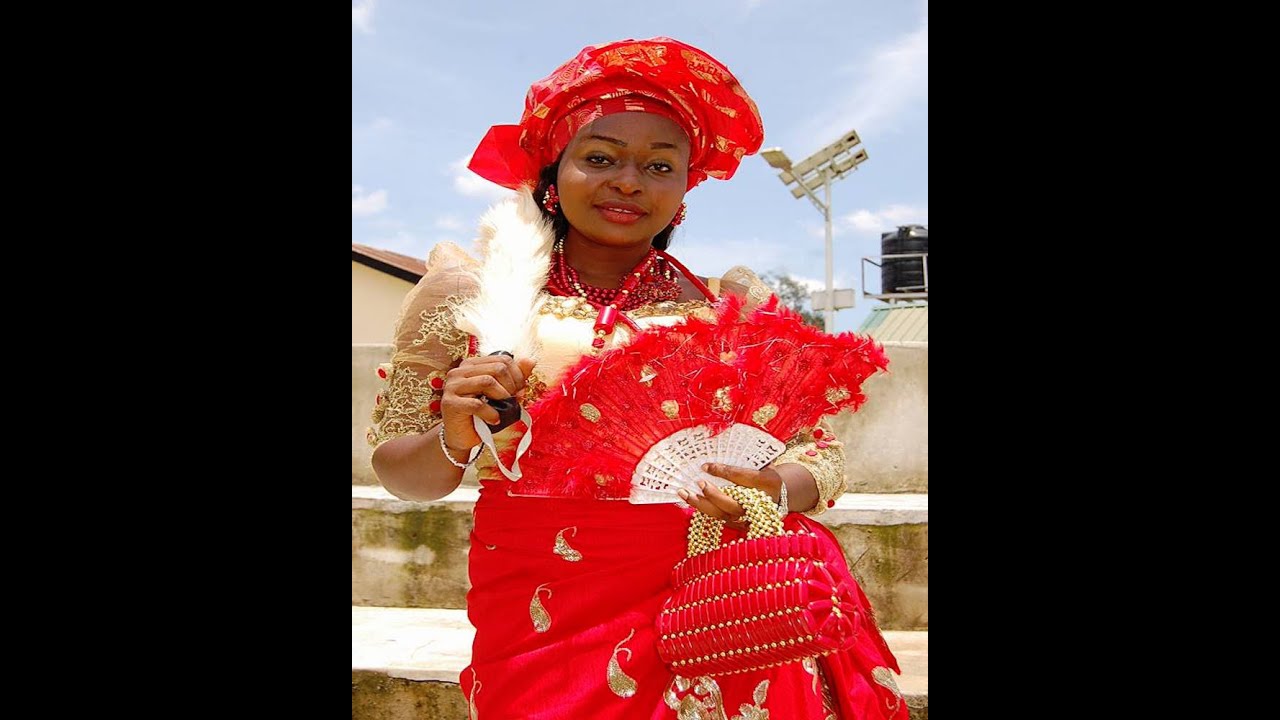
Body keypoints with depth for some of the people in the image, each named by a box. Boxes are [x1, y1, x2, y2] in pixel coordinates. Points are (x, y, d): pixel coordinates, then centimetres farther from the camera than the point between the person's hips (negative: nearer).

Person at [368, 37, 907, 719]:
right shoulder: (475, 298, 3)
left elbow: (819, 456, 5)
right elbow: (397, 470, 6)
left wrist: (775, 490, -16)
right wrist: (454, 442, -15)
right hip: (539, 622, -1)